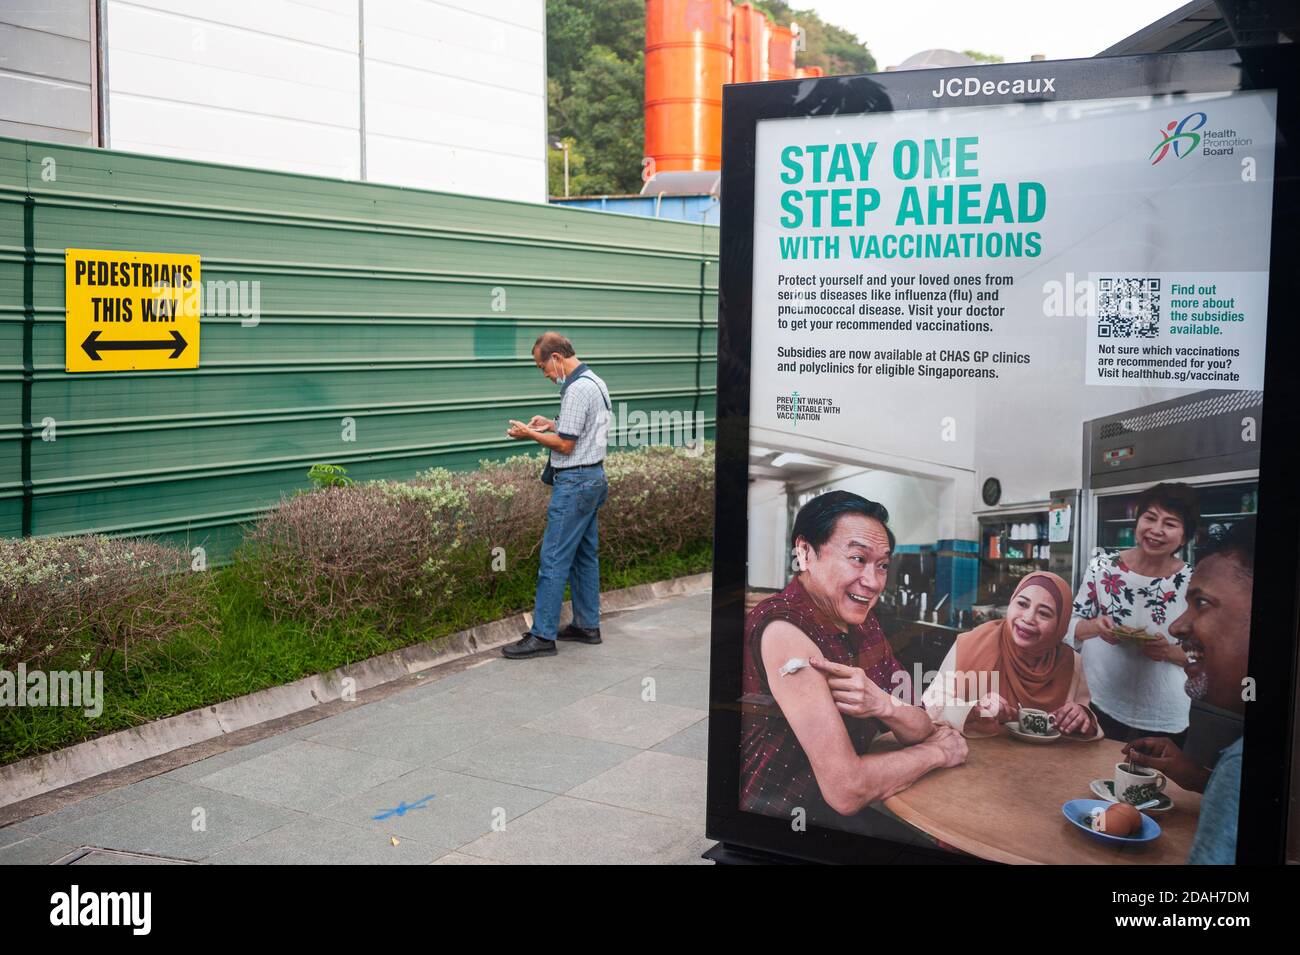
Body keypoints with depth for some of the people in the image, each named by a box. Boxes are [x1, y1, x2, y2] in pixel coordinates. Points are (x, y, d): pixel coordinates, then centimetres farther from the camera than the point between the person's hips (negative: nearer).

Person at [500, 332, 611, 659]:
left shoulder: (577, 390, -18)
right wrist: (551, 424, 14)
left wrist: (529, 434, -7)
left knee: (554, 559, -8)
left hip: (575, 482, -11)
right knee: (585, 555, 15)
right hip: (593, 477, 11)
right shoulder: (594, 382, 14)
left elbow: (565, 444, -19)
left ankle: (542, 636, -5)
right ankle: (587, 626, 22)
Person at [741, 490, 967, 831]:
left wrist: (883, 705, -19)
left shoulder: (864, 625, 5)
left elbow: (920, 732, 2)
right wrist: (939, 750, -8)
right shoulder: (784, 630, -21)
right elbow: (846, 790, -24)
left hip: (836, 817, 8)